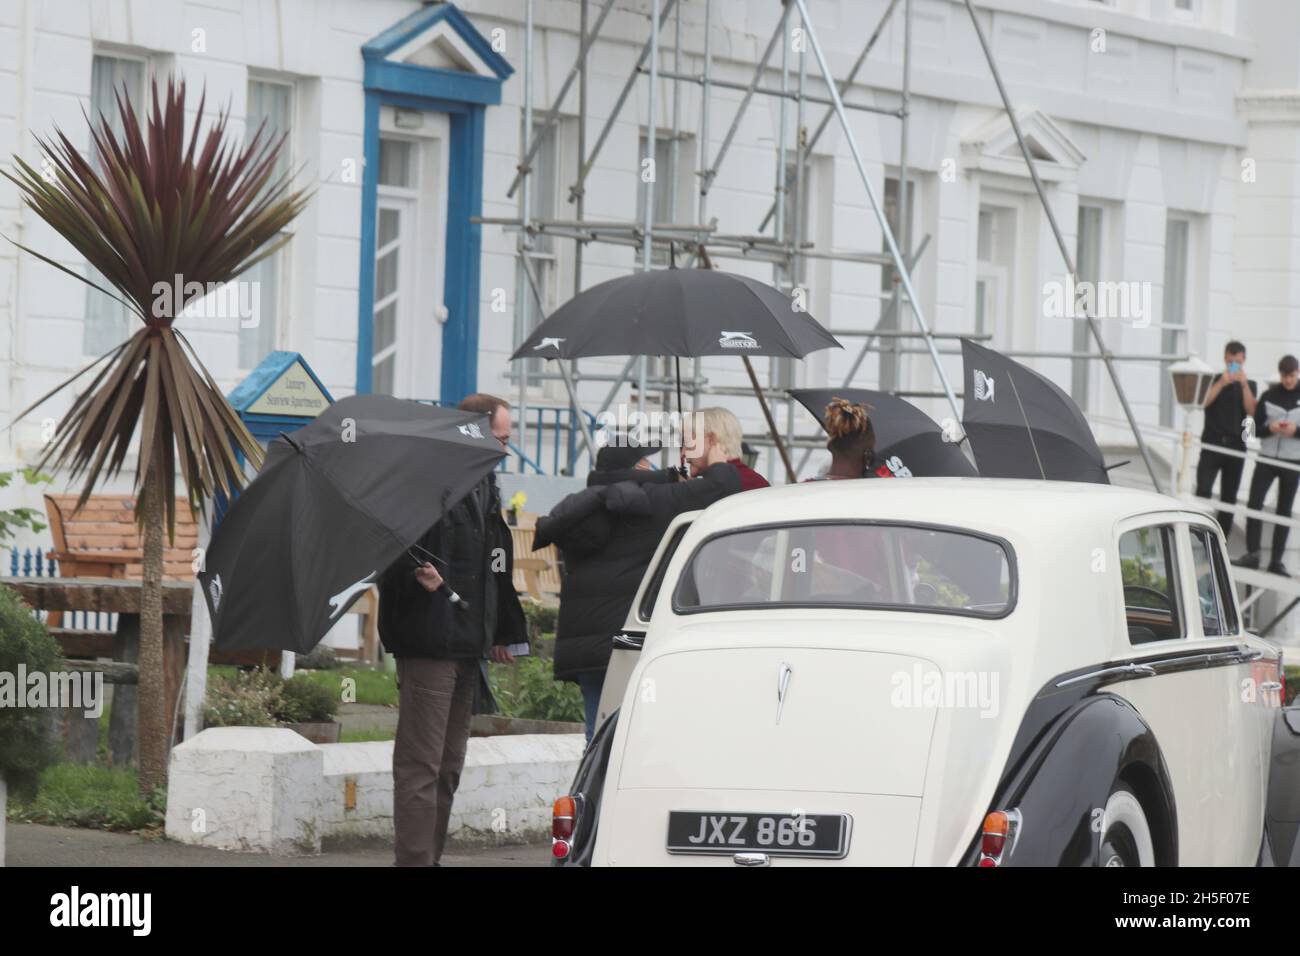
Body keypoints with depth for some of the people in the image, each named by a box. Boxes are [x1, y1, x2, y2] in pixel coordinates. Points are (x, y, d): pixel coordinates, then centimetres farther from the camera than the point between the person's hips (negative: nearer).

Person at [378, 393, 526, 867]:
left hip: (469, 645, 9)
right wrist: (417, 576, -34)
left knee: (448, 768, 14)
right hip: (430, 644, -9)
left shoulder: (484, 486, 18)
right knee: (420, 765, -8)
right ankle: (415, 859, -8)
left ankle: (430, 856, 20)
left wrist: (501, 630, 24)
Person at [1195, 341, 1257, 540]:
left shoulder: (1249, 385, 11)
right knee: (1203, 490, -16)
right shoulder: (1214, 380, 7)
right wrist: (1223, 382, -18)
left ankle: (1222, 536, 8)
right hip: (1212, 444, -2)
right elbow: (1204, 401, -11)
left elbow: (1252, 411, -4)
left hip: (1236, 446, 2)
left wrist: (1244, 384, -12)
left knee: (1229, 495, 3)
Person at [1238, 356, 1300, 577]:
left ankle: (1277, 560, 6)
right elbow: (1255, 429, 3)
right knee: (1254, 503, -9)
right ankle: (1252, 553, -4)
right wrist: (1270, 428, -17)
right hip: (1267, 458, 1)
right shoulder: (1269, 396, 3)